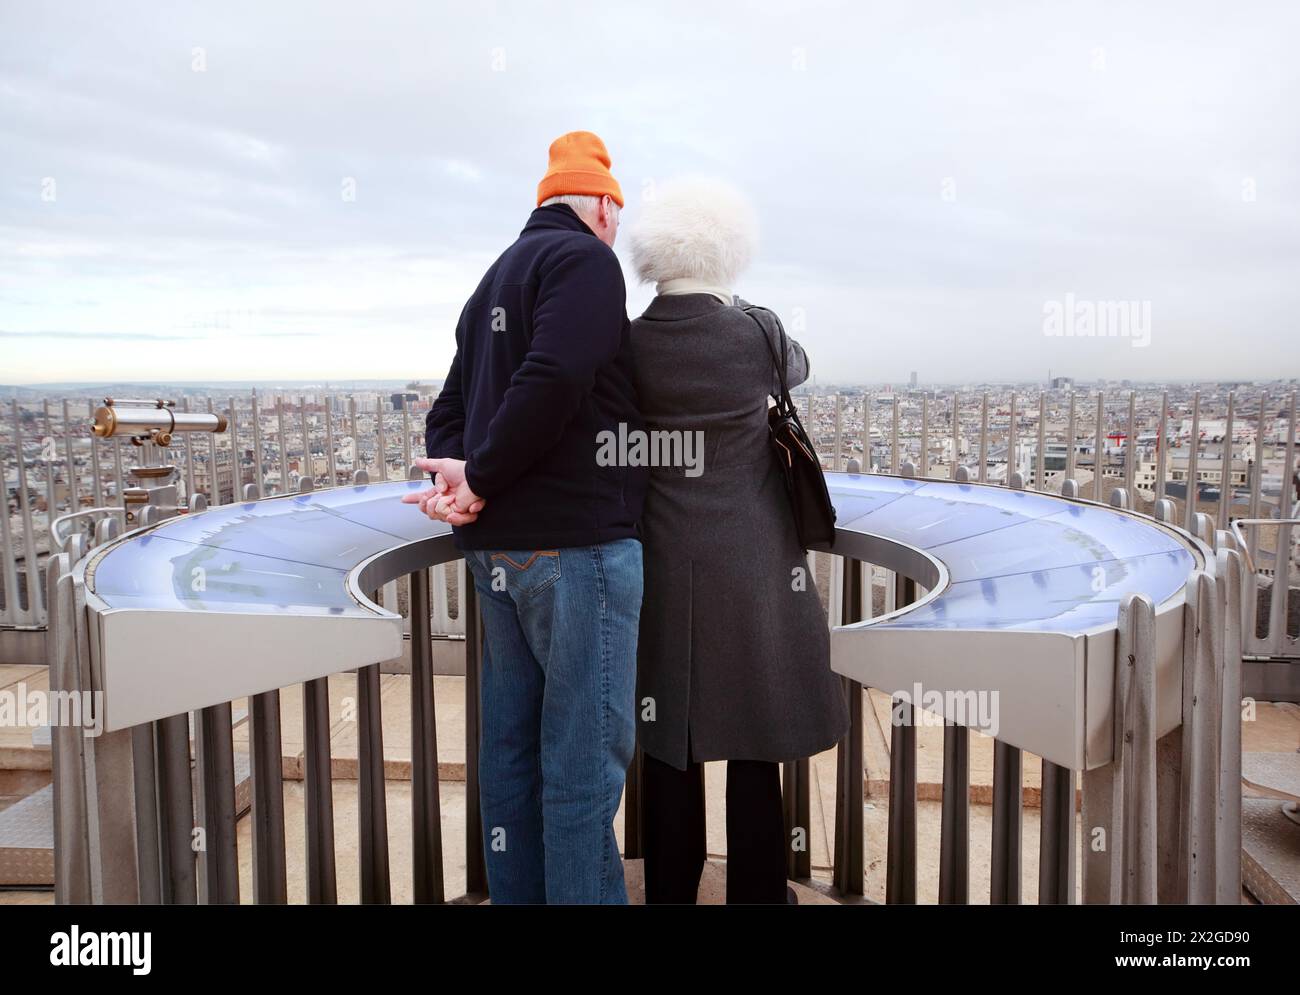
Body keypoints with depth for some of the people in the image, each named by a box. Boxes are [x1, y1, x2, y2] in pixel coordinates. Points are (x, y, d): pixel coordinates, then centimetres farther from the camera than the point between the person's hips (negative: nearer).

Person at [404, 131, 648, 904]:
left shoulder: (497, 277, 22)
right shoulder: (586, 259, -5)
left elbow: (452, 403, 16)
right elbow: (554, 379, -21)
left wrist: (454, 472, -3)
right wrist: (481, 481, -13)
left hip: (499, 545, 9)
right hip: (577, 541, -9)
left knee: (514, 744, 13)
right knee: (585, 754, -2)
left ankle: (517, 892, 23)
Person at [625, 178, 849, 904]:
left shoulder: (630, 343, -6)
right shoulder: (756, 332, -8)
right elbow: (797, 368, 16)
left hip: (665, 561, 2)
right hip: (752, 562, -2)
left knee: (670, 738, 11)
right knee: (755, 739, 9)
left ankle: (672, 890, 24)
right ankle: (757, 891, 22)